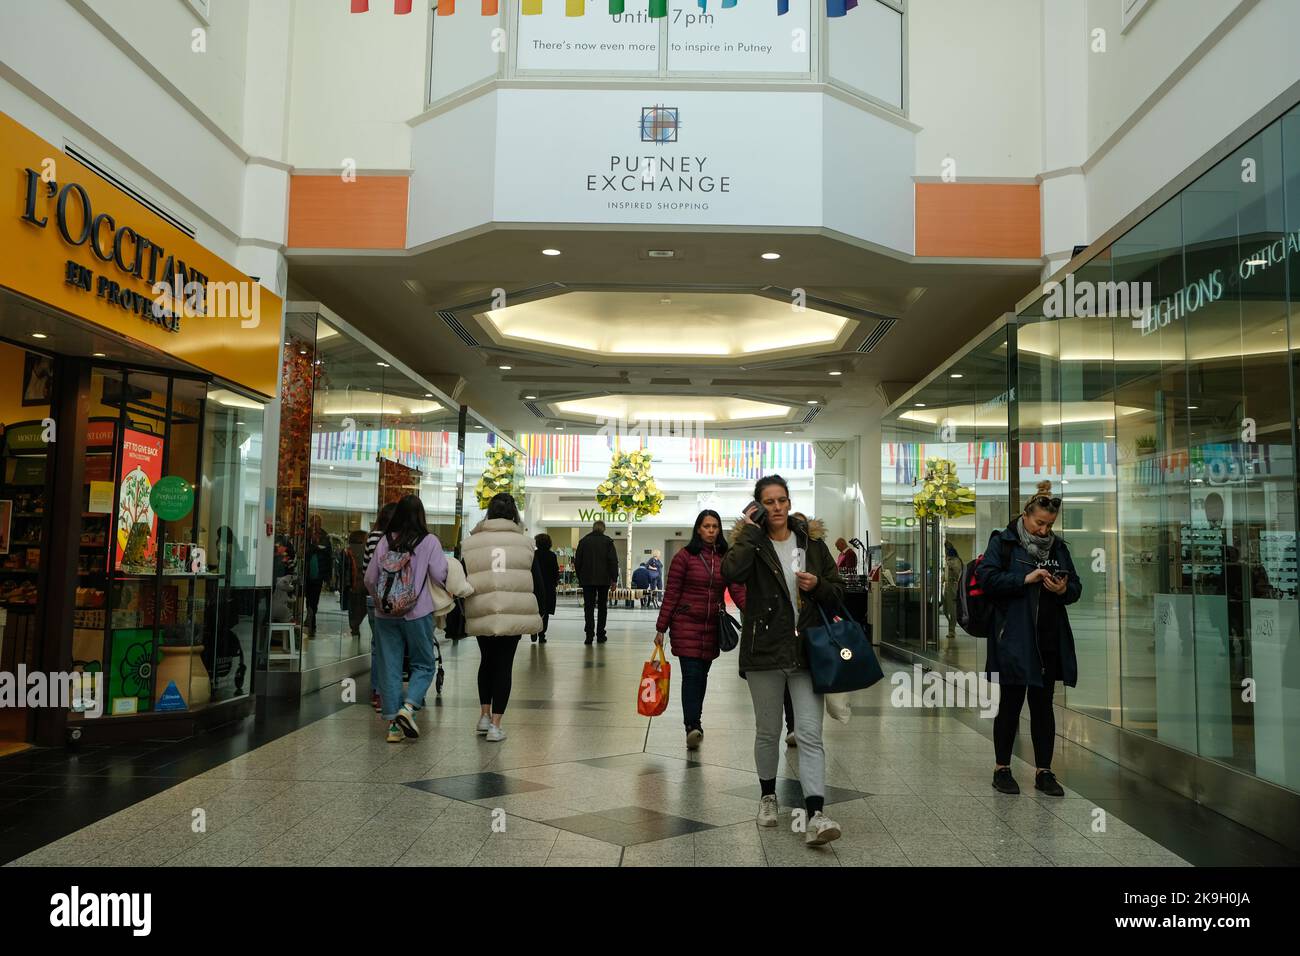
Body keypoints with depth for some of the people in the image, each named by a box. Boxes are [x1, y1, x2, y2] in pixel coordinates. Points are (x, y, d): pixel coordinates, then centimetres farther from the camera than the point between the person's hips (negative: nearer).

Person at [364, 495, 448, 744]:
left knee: (389, 666, 9)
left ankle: (393, 723, 10)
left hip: (385, 614, 3)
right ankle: (408, 707, -12)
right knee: (423, 664, 9)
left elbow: (370, 578, 5)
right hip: (418, 612, -3)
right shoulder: (429, 541, -6)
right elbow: (440, 575, -12)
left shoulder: (385, 541, 2)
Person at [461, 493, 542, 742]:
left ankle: (485, 715, 24)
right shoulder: (525, 542, 4)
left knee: (487, 661, 22)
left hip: (481, 614, 1)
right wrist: (539, 613, 15)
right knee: (504, 665, 5)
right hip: (515, 614, -1)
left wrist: (459, 613, 15)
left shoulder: (471, 542, 4)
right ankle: (495, 725, 2)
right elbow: (536, 579, 7)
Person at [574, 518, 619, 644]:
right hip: (604, 580, 0)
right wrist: (614, 579, 0)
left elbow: (577, 561, 6)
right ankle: (600, 635, 11)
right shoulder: (607, 542, -1)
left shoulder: (583, 541, 4)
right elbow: (613, 561, -5)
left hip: (587, 580, 0)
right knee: (602, 607, 11)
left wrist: (580, 577, 14)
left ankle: (589, 635, -10)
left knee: (588, 607, 0)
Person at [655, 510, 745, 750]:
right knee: (691, 674, -10)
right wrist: (661, 628, -5)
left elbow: (737, 591, -2)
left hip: (713, 626, 4)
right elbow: (671, 594, -4)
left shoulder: (726, 558, 5)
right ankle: (692, 727, -13)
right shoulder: (685, 556, -5)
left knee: (702, 674, 13)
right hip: (686, 624, -4)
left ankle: (694, 721, 27)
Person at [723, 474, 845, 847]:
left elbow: (838, 591, 11)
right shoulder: (751, 542, -1)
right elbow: (732, 572, -24)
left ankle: (816, 815, -11)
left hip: (807, 650, 1)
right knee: (768, 731, 13)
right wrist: (749, 529, -15)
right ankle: (767, 795, 34)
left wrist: (817, 585, -10)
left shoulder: (812, 541, 6)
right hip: (765, 651, -1)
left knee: (810, 733, -7)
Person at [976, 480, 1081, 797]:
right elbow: (986, 578, -13)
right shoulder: (1003, 542, -2)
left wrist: (1064, 589, -8)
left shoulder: (1057, 546, 13)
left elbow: (1076, 587, 15)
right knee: (1010, 704, 3)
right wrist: (1026, 578, -19)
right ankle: (1002, 768, 16)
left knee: (1043, 705, 9)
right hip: (1014, 639, -4)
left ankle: (1043, 771, 18)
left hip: (1049, 641, 5)